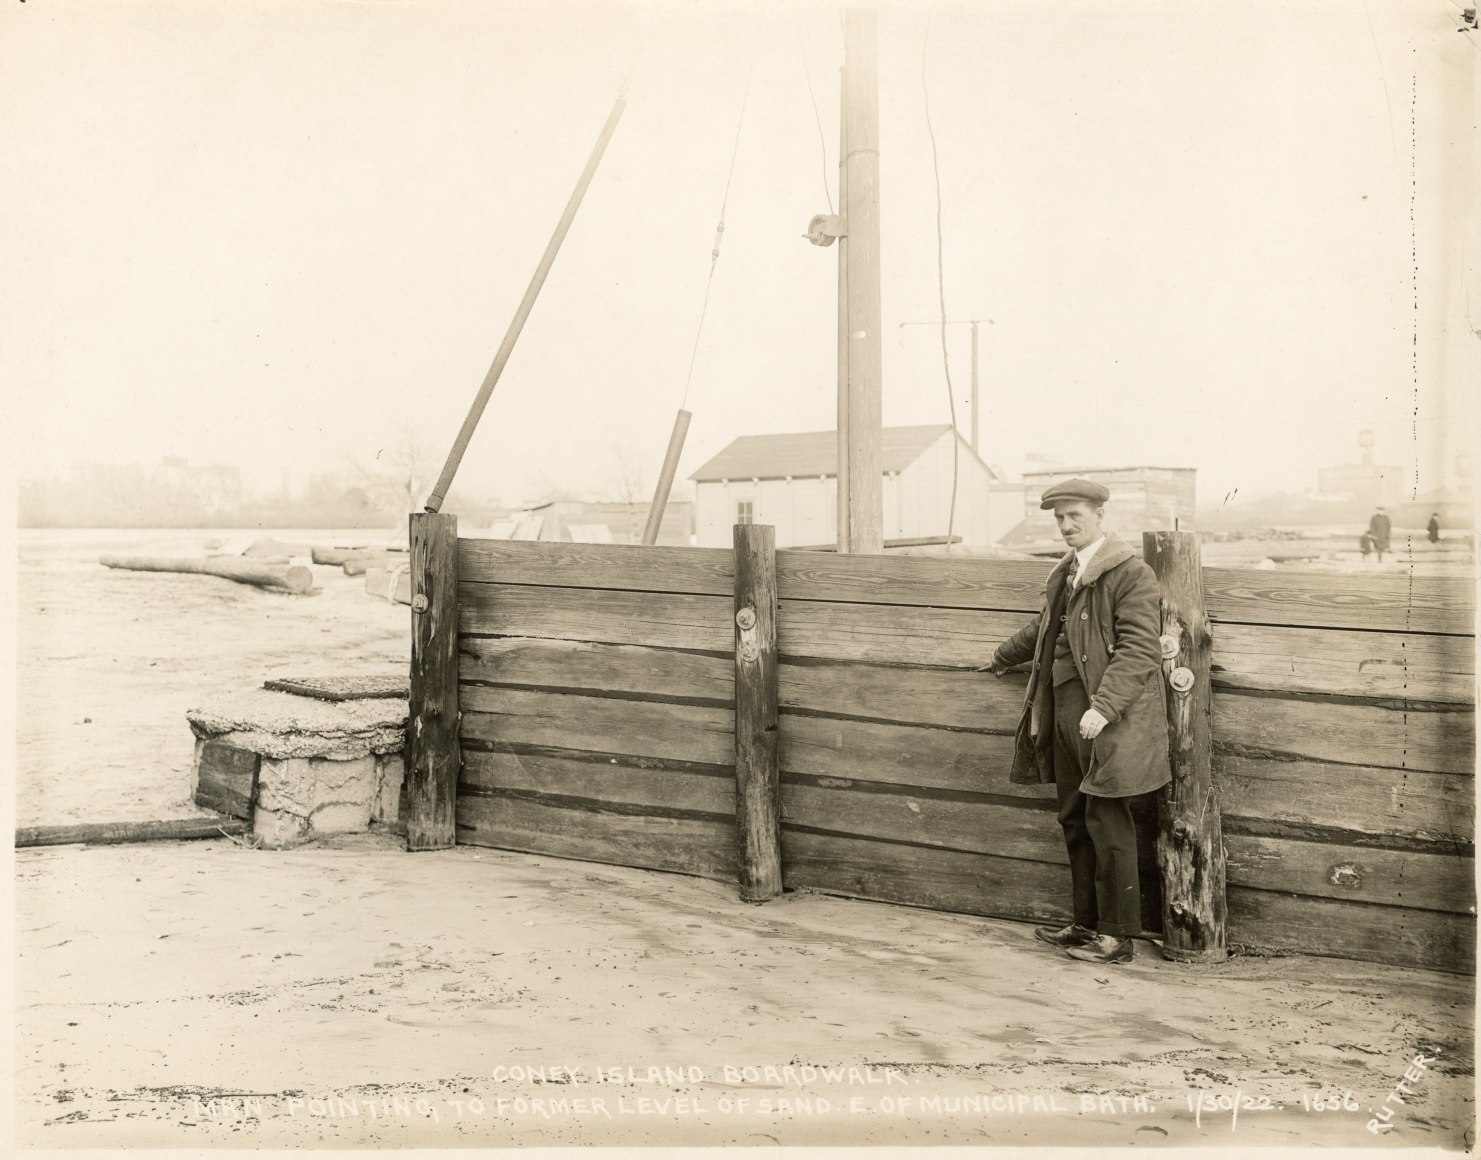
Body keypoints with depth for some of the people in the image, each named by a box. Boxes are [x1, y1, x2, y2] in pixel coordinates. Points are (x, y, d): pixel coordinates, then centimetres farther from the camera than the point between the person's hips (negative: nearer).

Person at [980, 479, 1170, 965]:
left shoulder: (1131, 574, -11)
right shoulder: (1063, 575, 17)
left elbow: (1138, 651, -19)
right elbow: (1042, 629, 35)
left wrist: (1103, 707, -27)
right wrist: (1003, 657, 48)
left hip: (1106, 719, -9)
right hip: (1064, 714, 9)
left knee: (1107, 825, -5)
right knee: (1075, 822, 14)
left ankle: (1117, 935, 5)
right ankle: (1087, 923, 25)